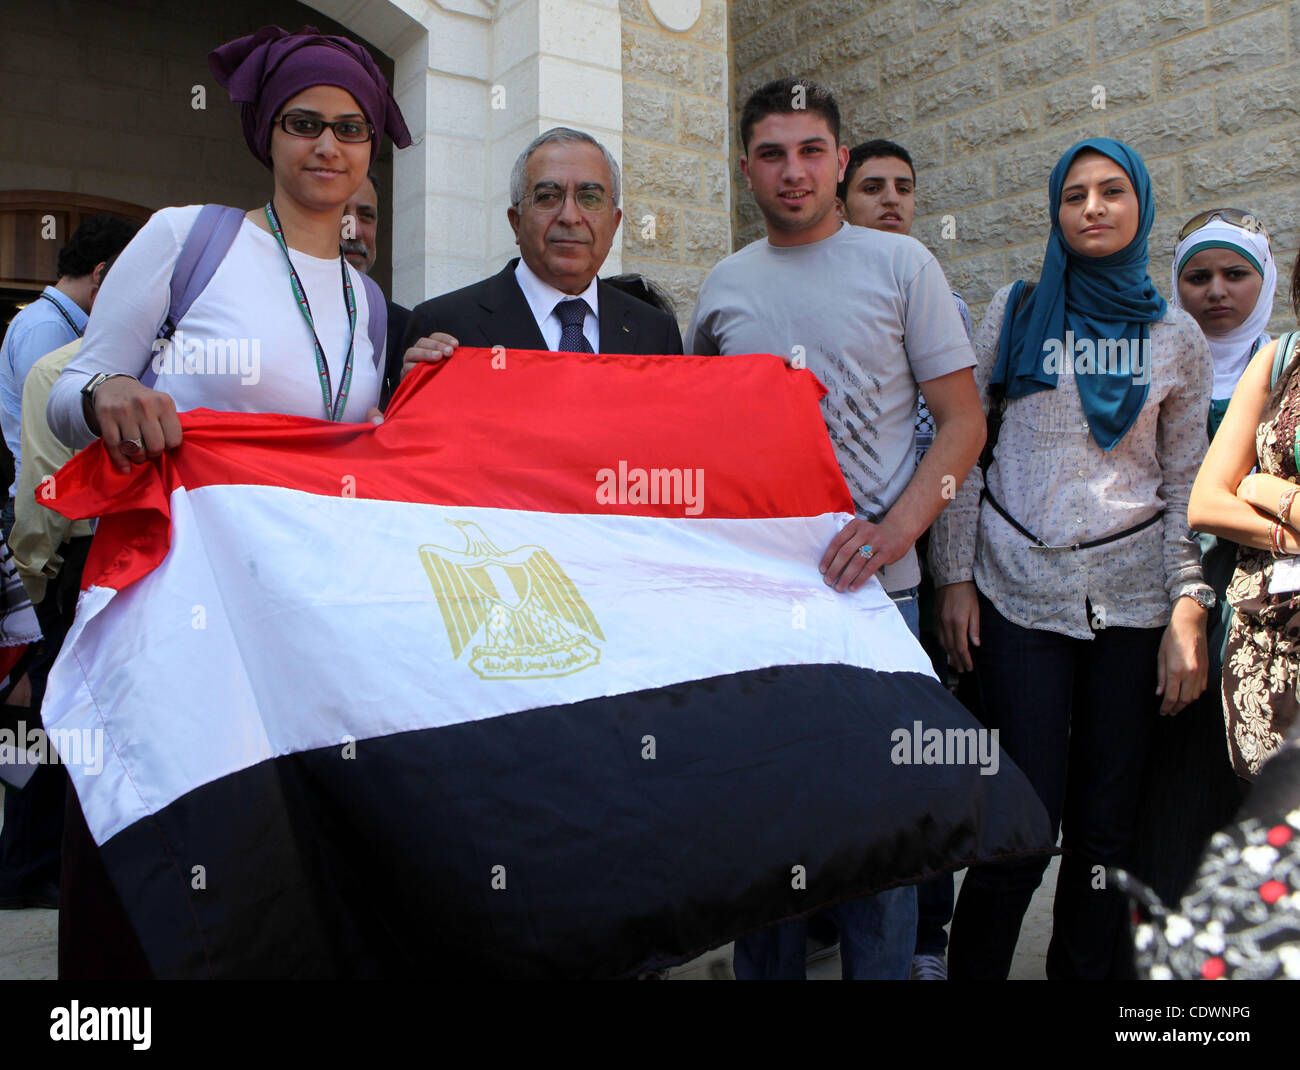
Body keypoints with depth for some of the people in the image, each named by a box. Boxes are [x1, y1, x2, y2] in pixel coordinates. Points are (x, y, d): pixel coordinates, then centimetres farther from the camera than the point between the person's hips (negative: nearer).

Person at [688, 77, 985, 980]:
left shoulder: (900, 264, 1)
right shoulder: (723, 286, 10)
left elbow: (963, 420, -2)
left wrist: (898, 527, -18)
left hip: (871, 581, -3)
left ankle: (882, 966, 22)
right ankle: (764, 967, 29)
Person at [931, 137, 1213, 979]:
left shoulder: (1177, 338, 9)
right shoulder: (1016, 312, 6)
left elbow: (1187, 484, 7)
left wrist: (1188, 613, -2)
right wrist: (955, 576, -2)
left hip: (1131, 597, 2)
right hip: (1018, 589, -1)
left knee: (1108, 824, 7)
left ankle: (1089, 970, 25)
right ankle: (972, 968, 16)